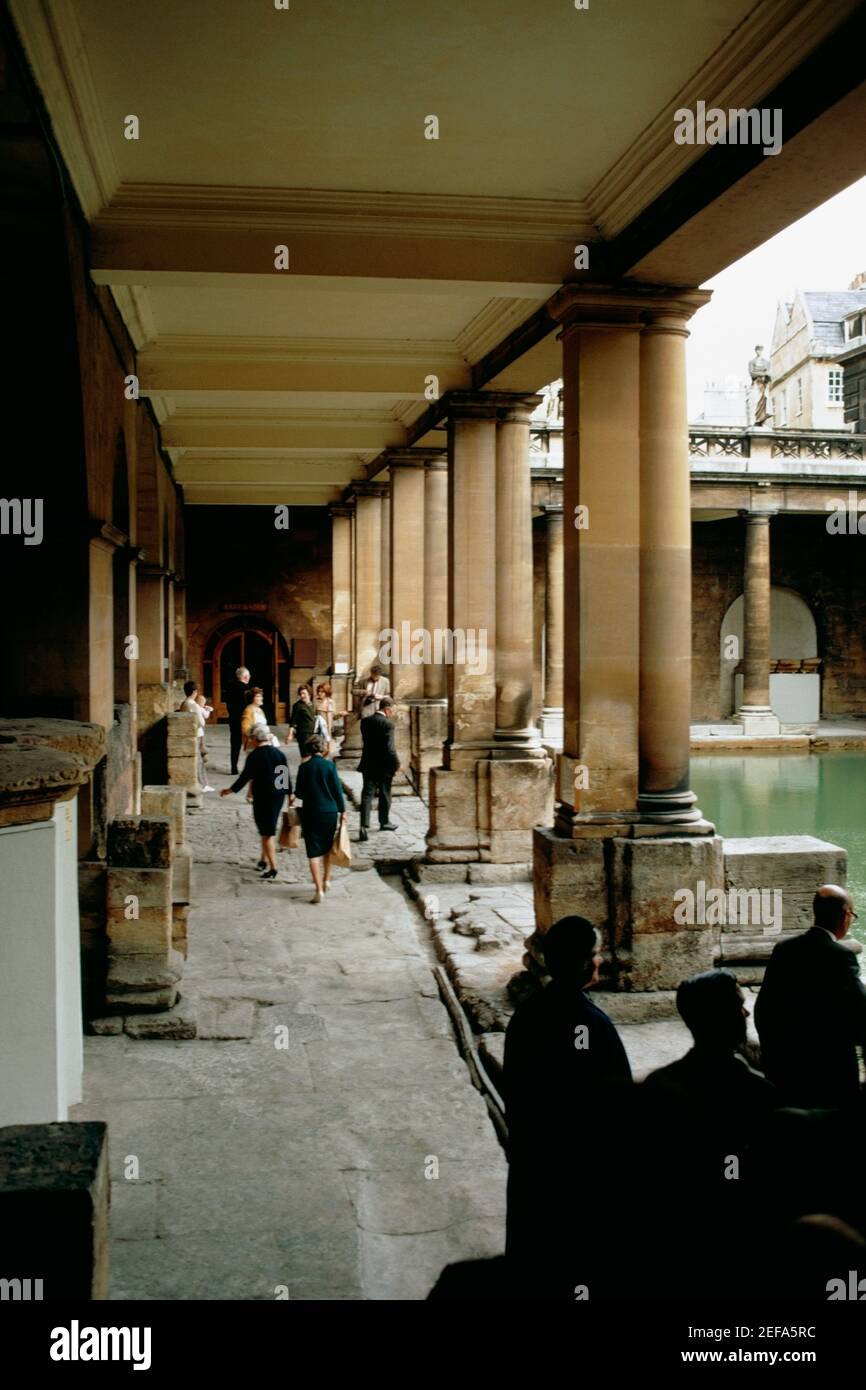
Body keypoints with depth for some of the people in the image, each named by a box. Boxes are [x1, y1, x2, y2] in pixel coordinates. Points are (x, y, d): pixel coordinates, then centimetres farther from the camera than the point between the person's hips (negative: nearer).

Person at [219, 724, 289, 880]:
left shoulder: (254, 756, -12)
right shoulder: (279, 753, 4)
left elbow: (245, 777, -8)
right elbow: (287, 775, 8)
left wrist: (231, 790, 6)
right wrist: (289, 793, 20)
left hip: (263, 798, -6)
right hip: (279, 796, 6)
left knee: (267, 833, -1)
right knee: (267, 829, 21)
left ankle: (273, 868, -3)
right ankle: (264, 861, 30)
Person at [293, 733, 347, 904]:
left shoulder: (304, 767, -6)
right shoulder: (330, 765, -7)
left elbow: (299, 792, 0)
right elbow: (337, 790, -5)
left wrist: (296, 796, 23)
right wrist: (342, 811, 6)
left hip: (311, 813, -1)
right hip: (330, 812, 1)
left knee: (314, 851, 2)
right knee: (327, 847, 22)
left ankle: (319, 889, -4)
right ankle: (326, 879, 33)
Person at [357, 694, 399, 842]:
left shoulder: (365, 721, 2)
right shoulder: (387, 724, -17)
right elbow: (390, 748, -18)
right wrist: (396, 764, -8)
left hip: (368, 765, 4)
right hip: (384, 766, -4)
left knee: (367, 795, 0)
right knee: (385, 795, 15)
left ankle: (364, 826, -12)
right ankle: (384, 822, 31)